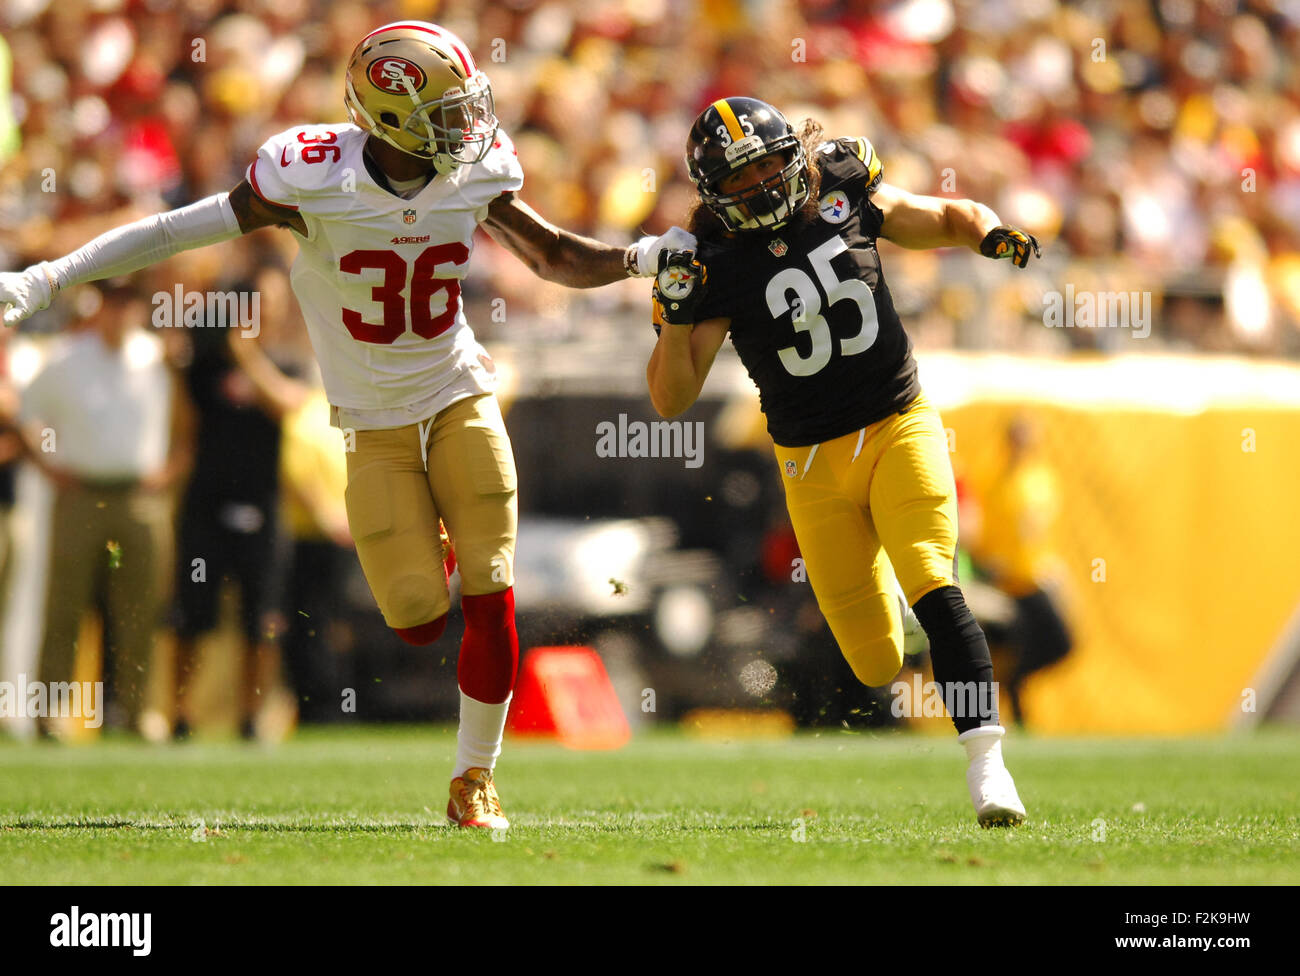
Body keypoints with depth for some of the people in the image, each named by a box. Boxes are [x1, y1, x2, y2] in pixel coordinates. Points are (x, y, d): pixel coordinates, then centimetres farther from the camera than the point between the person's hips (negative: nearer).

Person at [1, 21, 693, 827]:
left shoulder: (476, 177, -12)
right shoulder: (314, 182, -23)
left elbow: (557, 258, 4)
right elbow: (179, 231, -18)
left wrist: (640, 258, -15)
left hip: (458, 399, 2)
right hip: (375, 424, -2)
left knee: (491, 604, -7)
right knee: (419, 621, -6)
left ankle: (474, 780, 11)